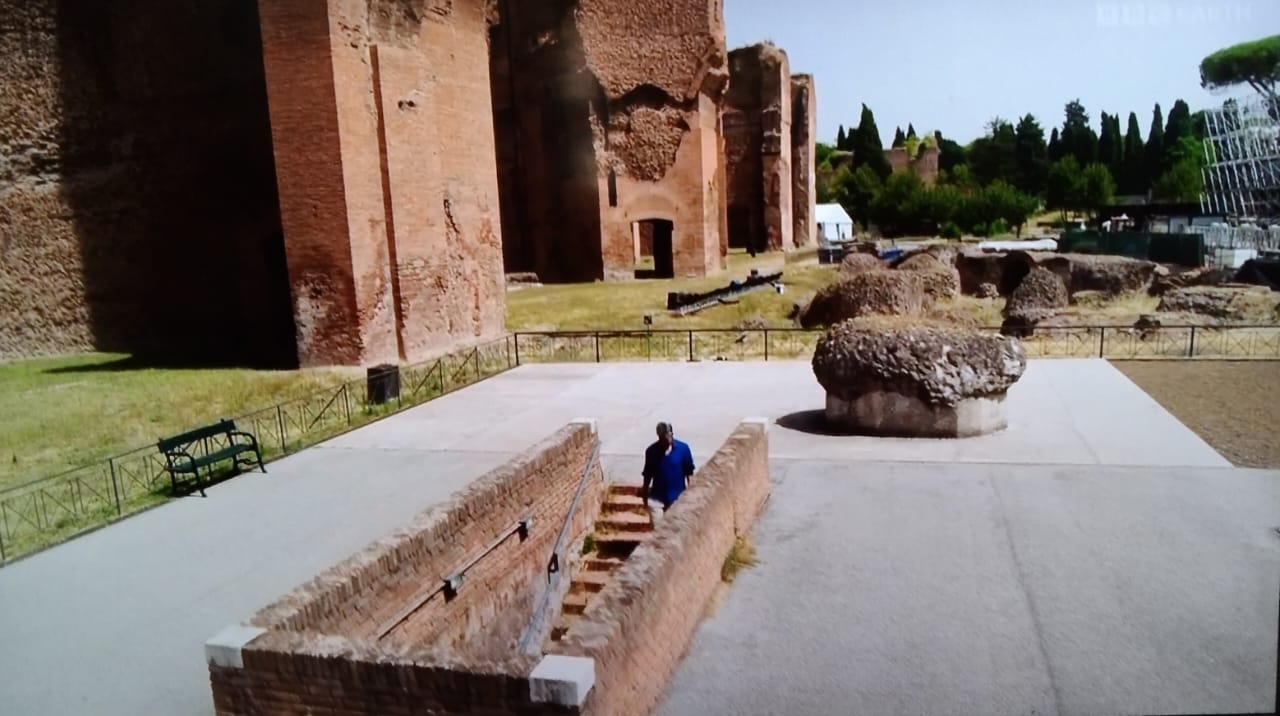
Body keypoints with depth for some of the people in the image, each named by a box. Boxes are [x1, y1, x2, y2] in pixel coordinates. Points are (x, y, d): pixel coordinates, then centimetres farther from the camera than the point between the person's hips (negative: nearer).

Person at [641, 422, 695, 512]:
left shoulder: (683, 449, -10)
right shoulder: (651, 451, -8)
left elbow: (689, 473, -2)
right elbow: (647, 475, 3)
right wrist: (645, 496, 6)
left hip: (678, 498, 0)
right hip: (657, 498, 1)